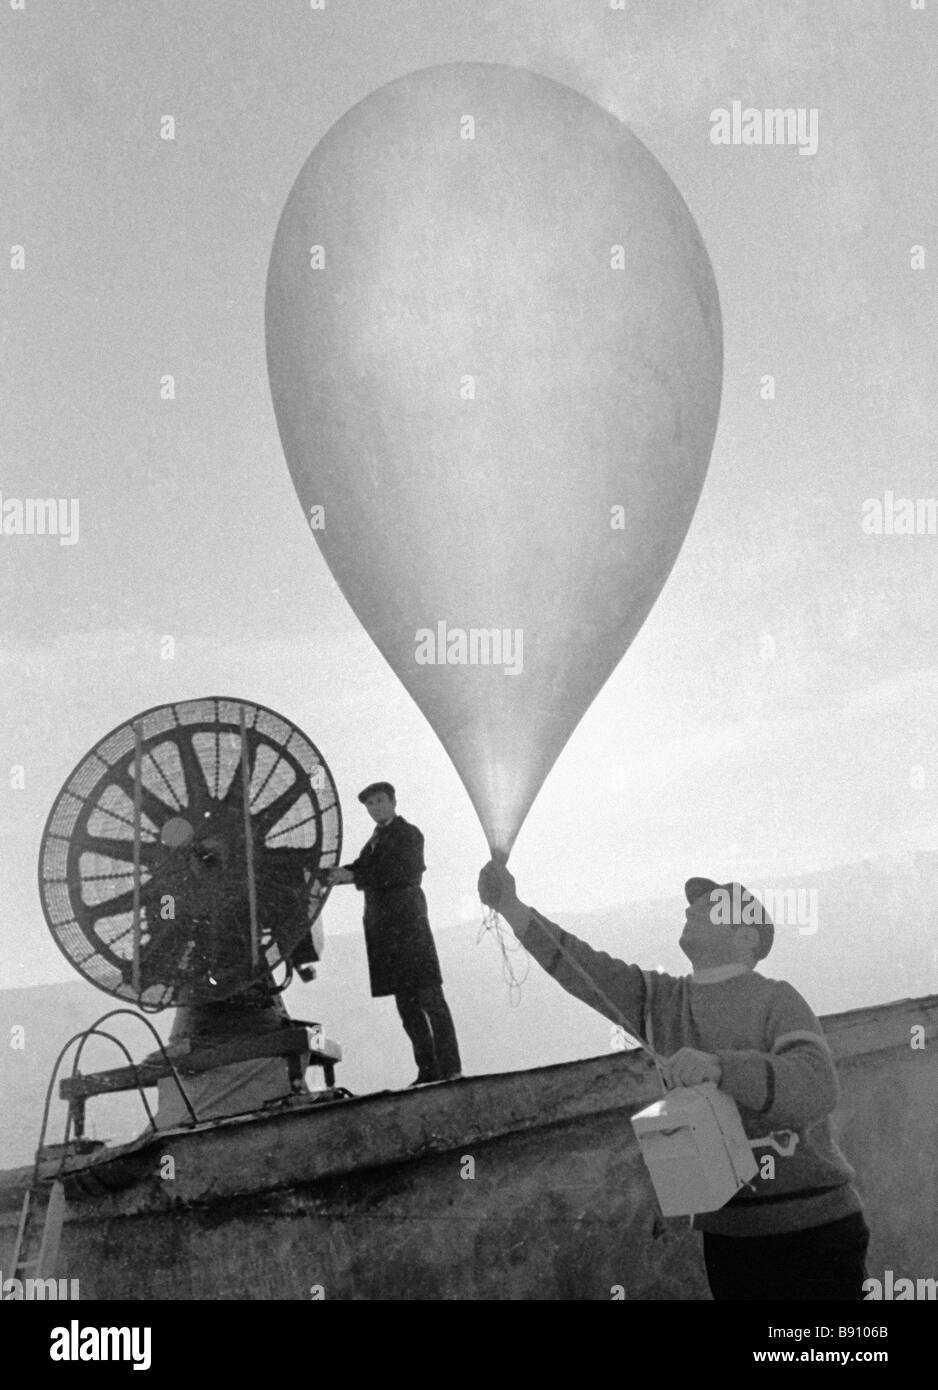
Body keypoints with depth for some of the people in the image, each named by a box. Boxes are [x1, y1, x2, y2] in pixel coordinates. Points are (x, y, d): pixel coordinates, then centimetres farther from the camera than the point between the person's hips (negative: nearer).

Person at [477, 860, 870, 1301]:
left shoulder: (775, 1000, -9)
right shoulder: (660, 1000, 9)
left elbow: (815, 1088, -25)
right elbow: (582, 968, 4)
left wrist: (720, 1067, -39)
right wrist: (512, 909, -8)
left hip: (811, 1230, -5)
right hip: (727, 1232, 5)